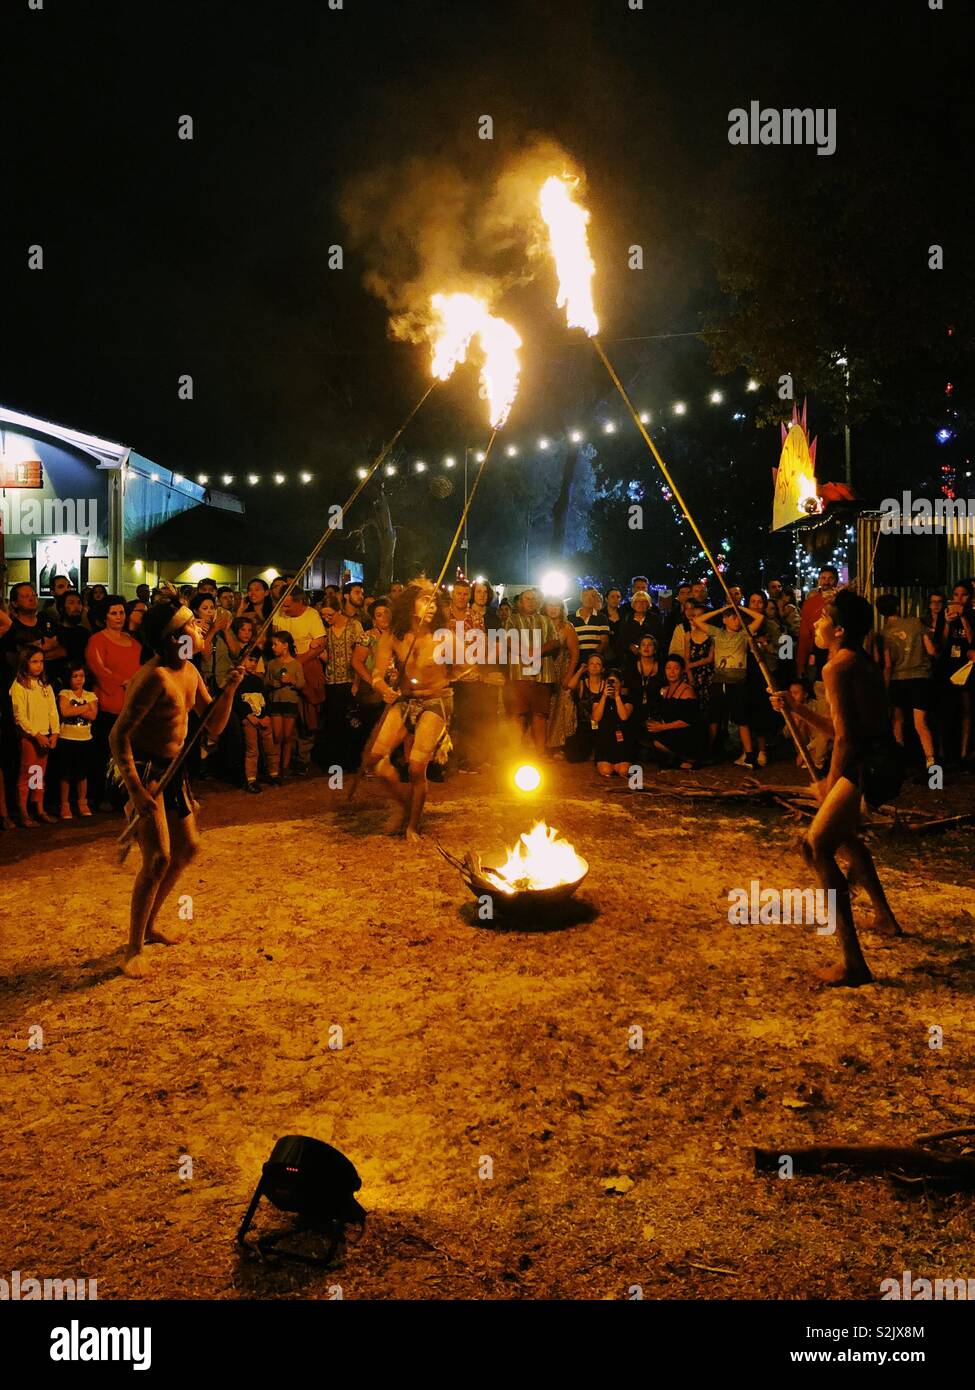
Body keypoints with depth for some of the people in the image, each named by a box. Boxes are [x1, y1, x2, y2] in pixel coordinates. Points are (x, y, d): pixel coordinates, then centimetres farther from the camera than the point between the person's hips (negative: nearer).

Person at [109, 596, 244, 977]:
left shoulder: (190, 672, 6)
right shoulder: (155, 676, -21)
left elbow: (213, 727, 10)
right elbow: (118, 734, -24)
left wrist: (228, 690, -6)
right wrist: (135, 789, -30)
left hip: (173, 771, 10)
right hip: (144, 771, -10)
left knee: (187, 848, 16)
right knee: (158, 858, -14)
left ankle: (150, 925, 34)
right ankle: (134, 949, 0)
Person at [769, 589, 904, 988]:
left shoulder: (837, 667, -14)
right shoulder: (862, 662, 17)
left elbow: (844, 736, -20)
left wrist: (831, 787, -15)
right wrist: (795, 708, 21)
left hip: (864, 767, -11)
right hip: (881, 762, 11)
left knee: (818, 847, -15)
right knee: (844, 831, 33)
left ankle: (853, 964, -19)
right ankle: (883, 915, 49)